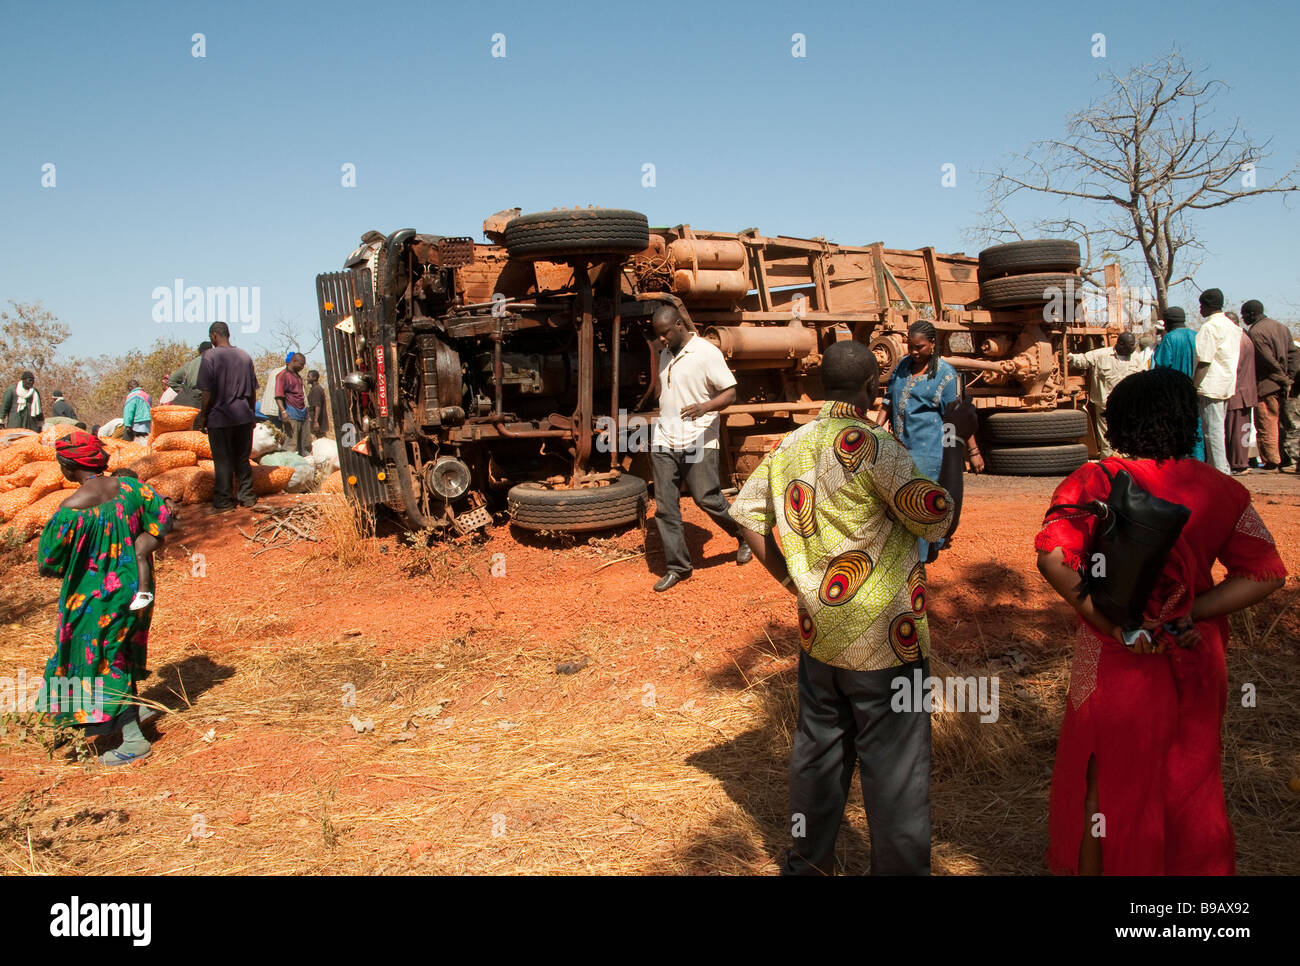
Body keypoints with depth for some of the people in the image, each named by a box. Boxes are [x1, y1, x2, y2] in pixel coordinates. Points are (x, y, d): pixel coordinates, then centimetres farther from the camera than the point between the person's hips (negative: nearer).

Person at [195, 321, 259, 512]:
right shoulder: (245, 356, 7)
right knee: (242, 459, 13)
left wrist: (202, 416, -4)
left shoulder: (210, 356, -9)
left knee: (223, 461, 2)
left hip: (220, 417, -5)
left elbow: (208, 392, -13)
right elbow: (253, 391, 10)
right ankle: (246, 496, 17)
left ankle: (223, 502, 6)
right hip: (243, 416, 5)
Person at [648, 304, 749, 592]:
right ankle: (676, 566, 11)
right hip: (664, 441, 6)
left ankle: (746, 536, 23)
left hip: (698, 441, -6)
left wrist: (705, 407, -29)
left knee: (707, 499, -5)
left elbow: (730, 393, -11)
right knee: (665, 506, 2)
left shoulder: (707, 352, -8)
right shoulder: (665, 355, 14)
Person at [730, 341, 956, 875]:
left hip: (818, 636, 7)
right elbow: (937, 521, -14)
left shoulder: (788, 447, 2)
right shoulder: (875, 447, -18)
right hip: (885, 643, -7)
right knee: (896, 770, 8)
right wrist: (954, 443, -2)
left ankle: (806, 860, 37)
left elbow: (748, 516, 9)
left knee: (817, 750, 21)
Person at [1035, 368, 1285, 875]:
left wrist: (1103, 618, -21)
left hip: (1115, 658, -3)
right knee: (1188, 783, 22)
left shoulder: (1094, 481, -13)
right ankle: (1190, 864, 39)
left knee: (1105, 780, 17)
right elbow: (1266, 573, -6)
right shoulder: (1219, 490, -3)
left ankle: (1094, 865, 32)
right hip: (1193, 659, 3)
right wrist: (1186, 616, -12)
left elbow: (1052, 555, -26)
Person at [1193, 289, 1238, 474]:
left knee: (1212, 429, -6)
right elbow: (1230, 357, 20)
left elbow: (1204, 362, -18)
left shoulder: (1209, 327, -14)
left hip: (1211, 387, -9)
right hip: (1227, 385, 9)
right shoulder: (1231, 325, 16)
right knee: (1218, 427, 15)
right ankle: (1223, 468, 20)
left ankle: (1220, 471, -6)